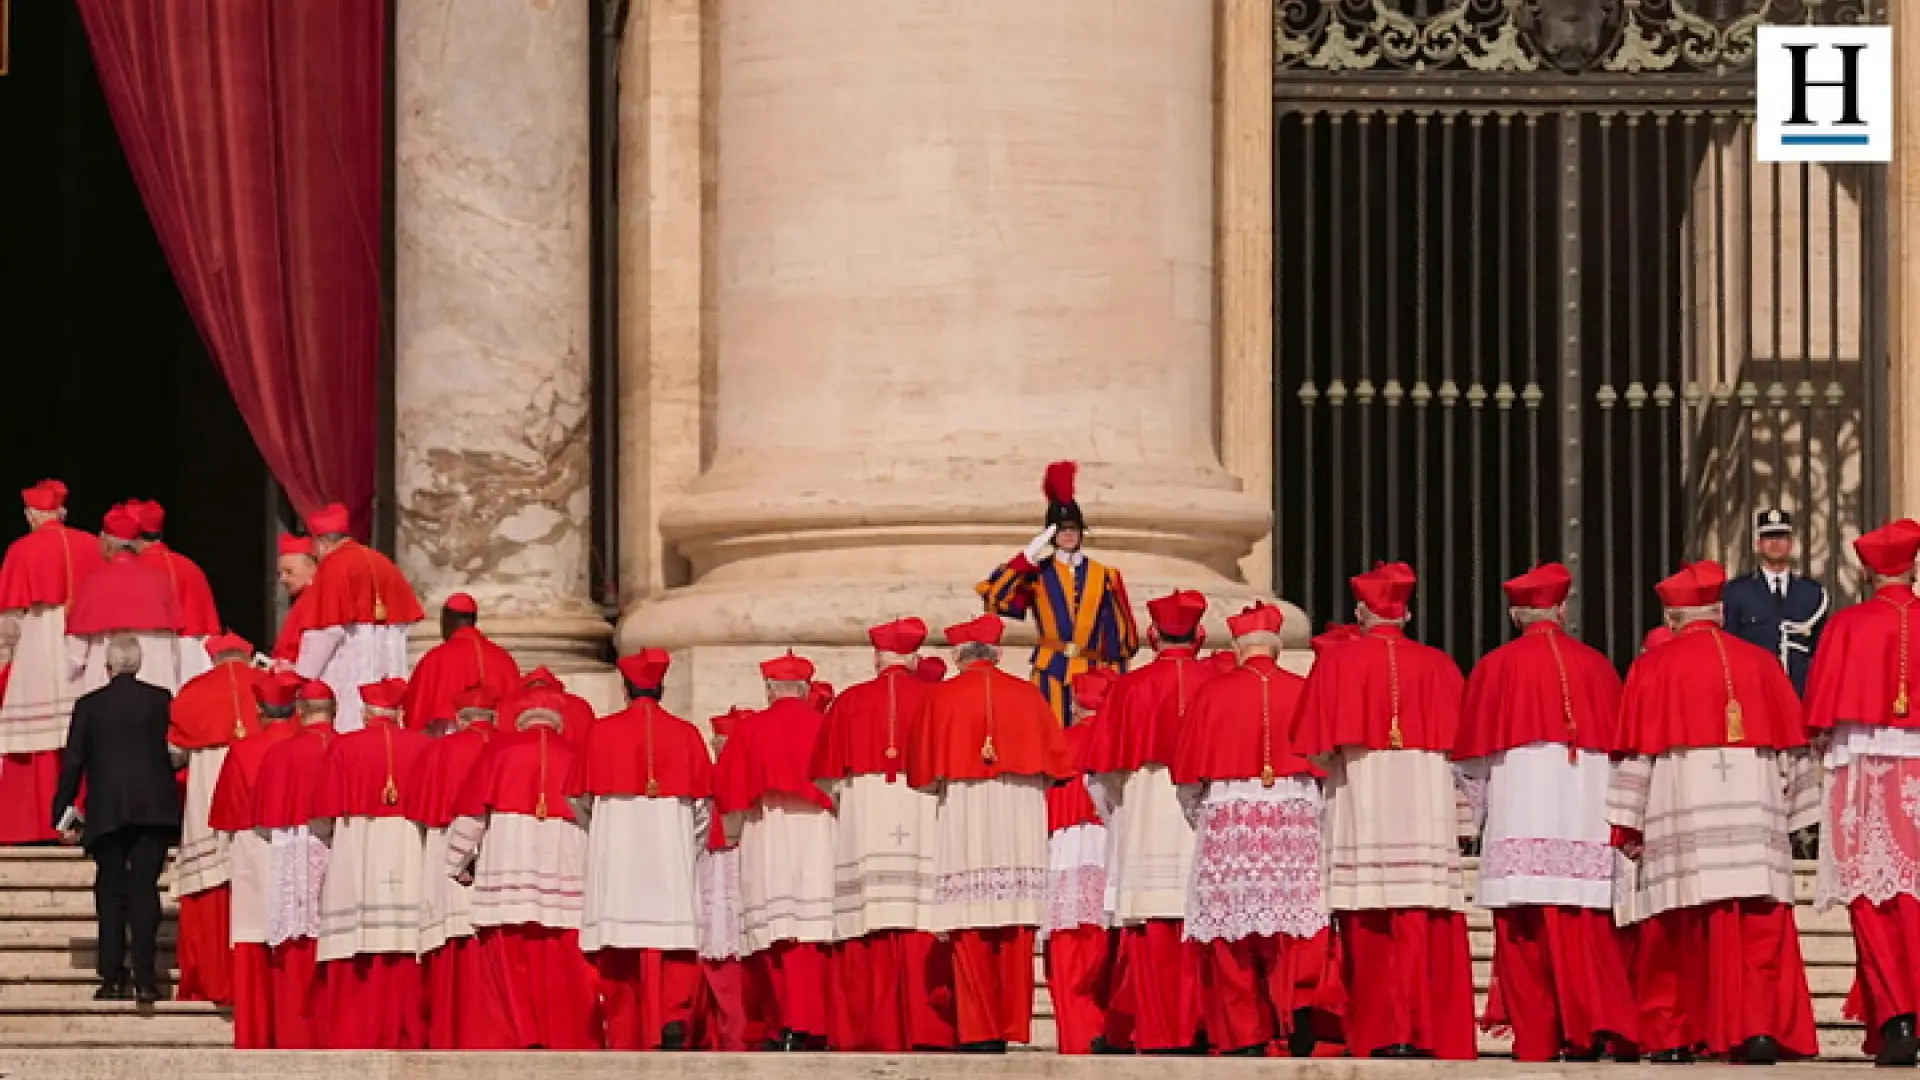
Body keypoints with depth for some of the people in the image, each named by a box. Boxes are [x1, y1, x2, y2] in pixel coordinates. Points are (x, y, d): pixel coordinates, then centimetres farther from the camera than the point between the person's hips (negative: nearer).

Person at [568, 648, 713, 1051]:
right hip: (672, 859, 0)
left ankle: (623, 1040, 1)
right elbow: (704, 804, 8)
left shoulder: (600, 732, 1)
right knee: (675, 953, 1)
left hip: (614, 857, 0)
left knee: (619, 957, 3)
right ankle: (672, 1019, -21)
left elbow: (580, 799, 8)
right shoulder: (685, 734, 3)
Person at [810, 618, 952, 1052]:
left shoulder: (848, 703, 7)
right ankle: (925, 1029, -11)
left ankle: (868, 1032, -7)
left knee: (867, 946, -2)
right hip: (923, 825, 0)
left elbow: (828, 779, 7)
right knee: (923, 945, -4)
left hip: (862, 825, 0)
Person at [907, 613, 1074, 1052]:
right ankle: (1013, 1029, 1)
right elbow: (1057, 761, 10)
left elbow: (923, 771, 2)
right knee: (1016, 935, 4)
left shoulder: (941, 698, 1)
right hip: (1021, 824, 2)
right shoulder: (1028, 696, 6)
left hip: (962, 820, -2)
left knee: (971, 935, -2)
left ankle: (979, 1032, -7)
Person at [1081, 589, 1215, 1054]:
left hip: (1146, 822, -1)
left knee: (1151, 937, 0)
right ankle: (1204, 1028, -1)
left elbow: (1105, 769, 2)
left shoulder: (1132, 687, -2)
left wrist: (1119, 815, 18)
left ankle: (1156, 1033, -4)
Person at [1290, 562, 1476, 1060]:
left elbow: (1318, 746, -2)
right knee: (1430, 937, 1)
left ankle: (1381, 1036, -8)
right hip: (1429, 810, 2)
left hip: (1360, 809, -2)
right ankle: (1429, 1035, -5)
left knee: (1371, 935, -2)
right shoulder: (1438, 666, 7)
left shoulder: (1337, 662, 0)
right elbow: (1461, 743, 8)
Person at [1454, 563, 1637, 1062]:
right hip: (1587, 812, 2)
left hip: (1519, 811, -2)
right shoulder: (1595, 666, 9)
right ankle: (1588, 1032, -10)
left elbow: (1477, 755, 4)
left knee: (1524, 933, -1)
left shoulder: (1496, 667, 2)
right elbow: (1618, 743, 13)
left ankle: (1535, 1041, -5)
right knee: (1584, 930, 3)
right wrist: (1616, 813, 23)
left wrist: (1477, 812, 16)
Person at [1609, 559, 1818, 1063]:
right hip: (1752, 811, 1)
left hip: (1679, 813, -1)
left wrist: (1627, 826, 1)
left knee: (1676, 935, 4)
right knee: (1759, 929, -2)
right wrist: (1790, 811, 20)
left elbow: (1635, 752, 0)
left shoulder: (1653, 667, 2)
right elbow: (1791, 746, 12)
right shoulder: (1760, 663, 9)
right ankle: (1760, 1027, -14)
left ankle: (1671, 1037, 4)